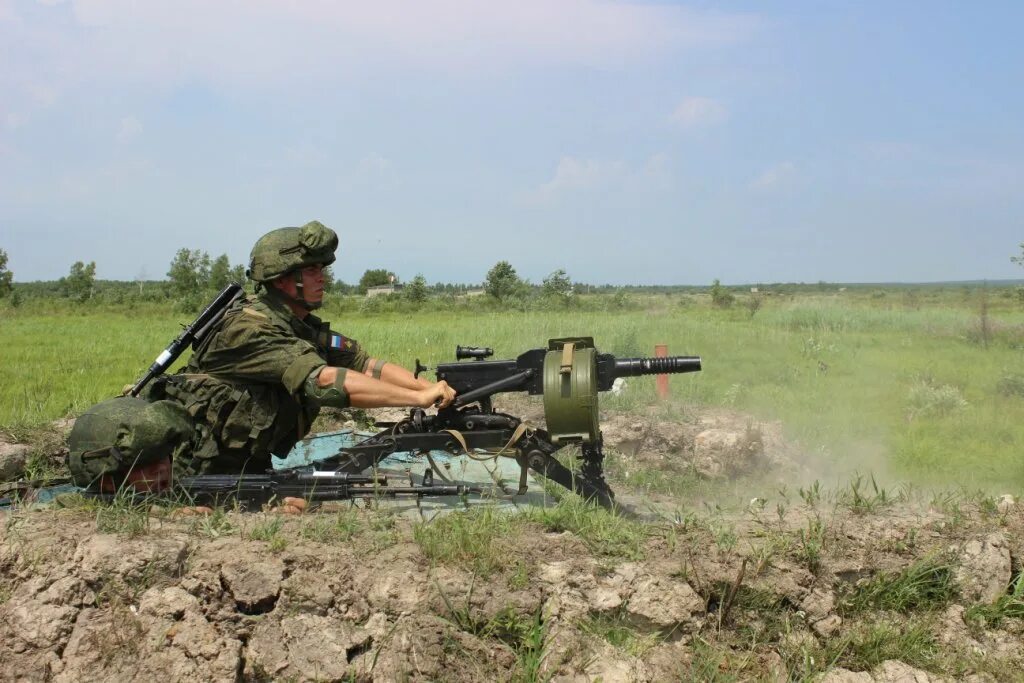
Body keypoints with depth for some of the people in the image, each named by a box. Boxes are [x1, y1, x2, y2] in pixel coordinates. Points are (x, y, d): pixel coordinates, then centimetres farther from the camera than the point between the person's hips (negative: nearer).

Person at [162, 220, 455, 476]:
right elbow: (325, 381, -32)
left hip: (249, 467, 7)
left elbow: (368, 365, -2)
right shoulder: (249, 329, -24)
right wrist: (420, 398, -33)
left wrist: (433, 388, -18)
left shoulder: (307, 329, 3)